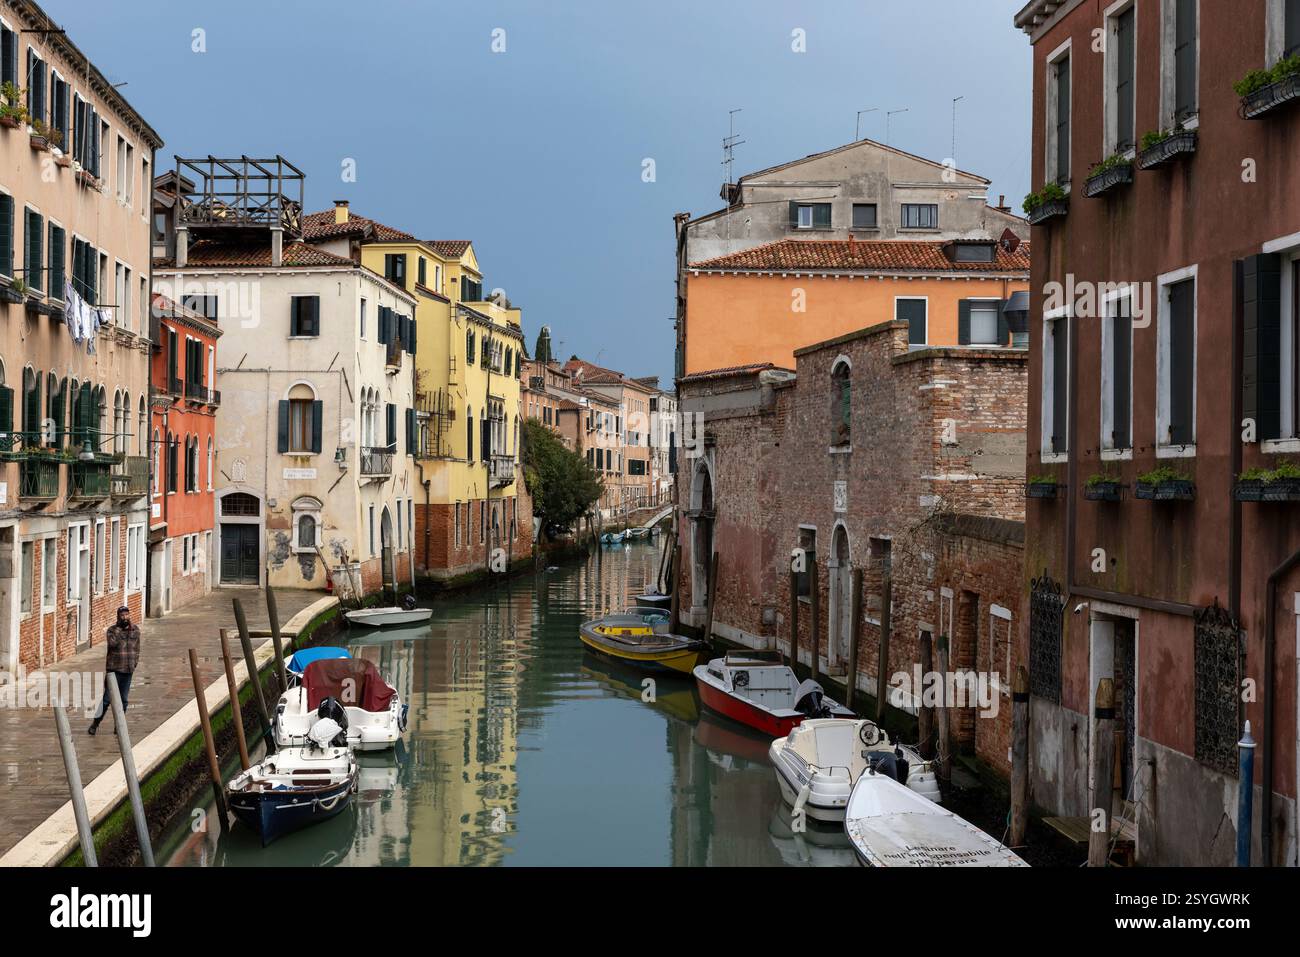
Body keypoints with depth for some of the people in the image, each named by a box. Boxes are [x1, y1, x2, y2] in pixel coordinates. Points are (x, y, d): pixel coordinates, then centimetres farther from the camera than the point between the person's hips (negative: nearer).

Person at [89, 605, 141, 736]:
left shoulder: (135, 630, 7)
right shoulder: (112, 630, -5)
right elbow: (112, 643, -24)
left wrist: (135, 663, 9)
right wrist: (119, 628, -20)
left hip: (128, 671, 4)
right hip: (114, 670, -4)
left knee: (123, 700, 8)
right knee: (107, 699, -6)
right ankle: (95, 723, 6)